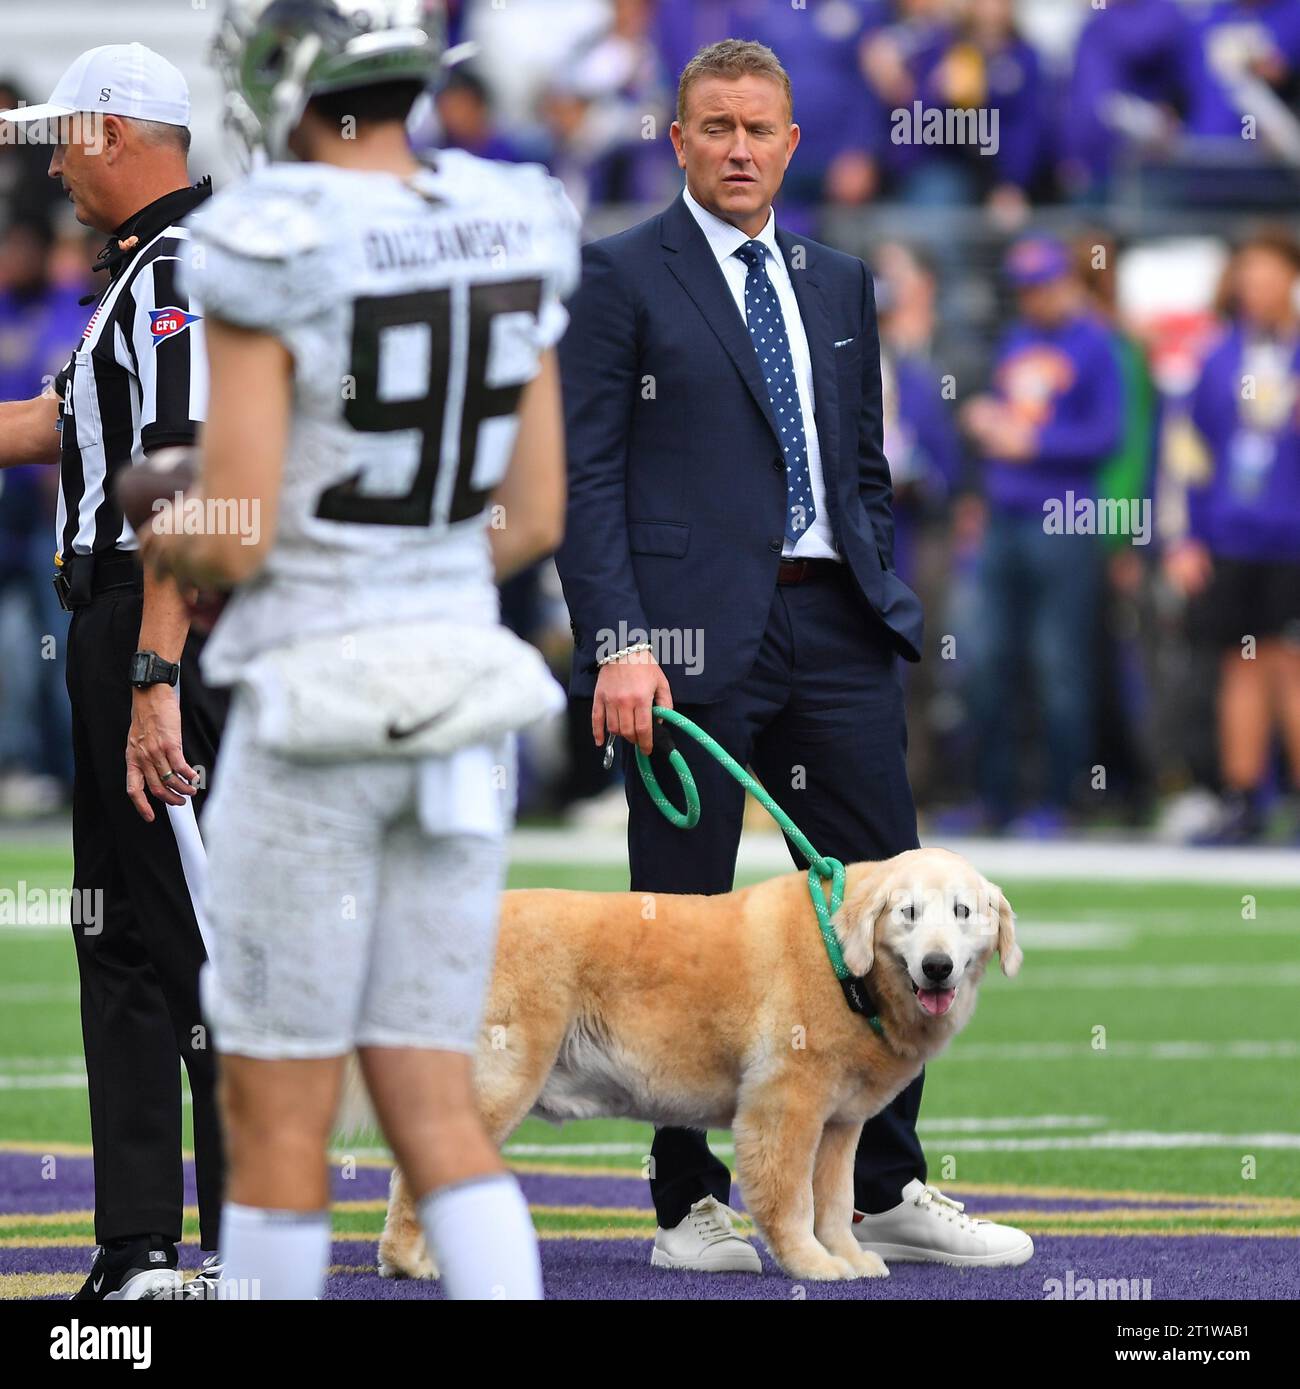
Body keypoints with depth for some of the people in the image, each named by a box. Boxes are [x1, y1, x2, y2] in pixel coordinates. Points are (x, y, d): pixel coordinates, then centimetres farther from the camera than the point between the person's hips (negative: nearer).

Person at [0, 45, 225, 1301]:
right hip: (120, 630, 11)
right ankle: (139, 1247, 17)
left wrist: (156, 680, -28)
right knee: (124, 941, 13)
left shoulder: (181, 270, -14)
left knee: (210, 937, -9)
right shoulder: (150, 269, 19)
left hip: (163, 631, -11)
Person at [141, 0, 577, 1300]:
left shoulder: (271, 258, -17)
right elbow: (534, 519, 8)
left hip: (312, 718, -6)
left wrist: (167, 538, 6)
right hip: (453, 699, 6)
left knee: (274, 1108, 6)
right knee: (431, 1111, 9)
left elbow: (232, 542, -17)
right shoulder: (507, 237, 3)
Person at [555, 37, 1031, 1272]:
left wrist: (881, 599, 10)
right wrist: (618, 645, -15)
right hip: (695, 635, -5)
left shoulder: (838, 285, 16)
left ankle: (888, 1192, 12)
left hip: (833, 625, 5)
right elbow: (585, 475, -6)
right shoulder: (622, 277, -1)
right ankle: (690, 1204, 8)